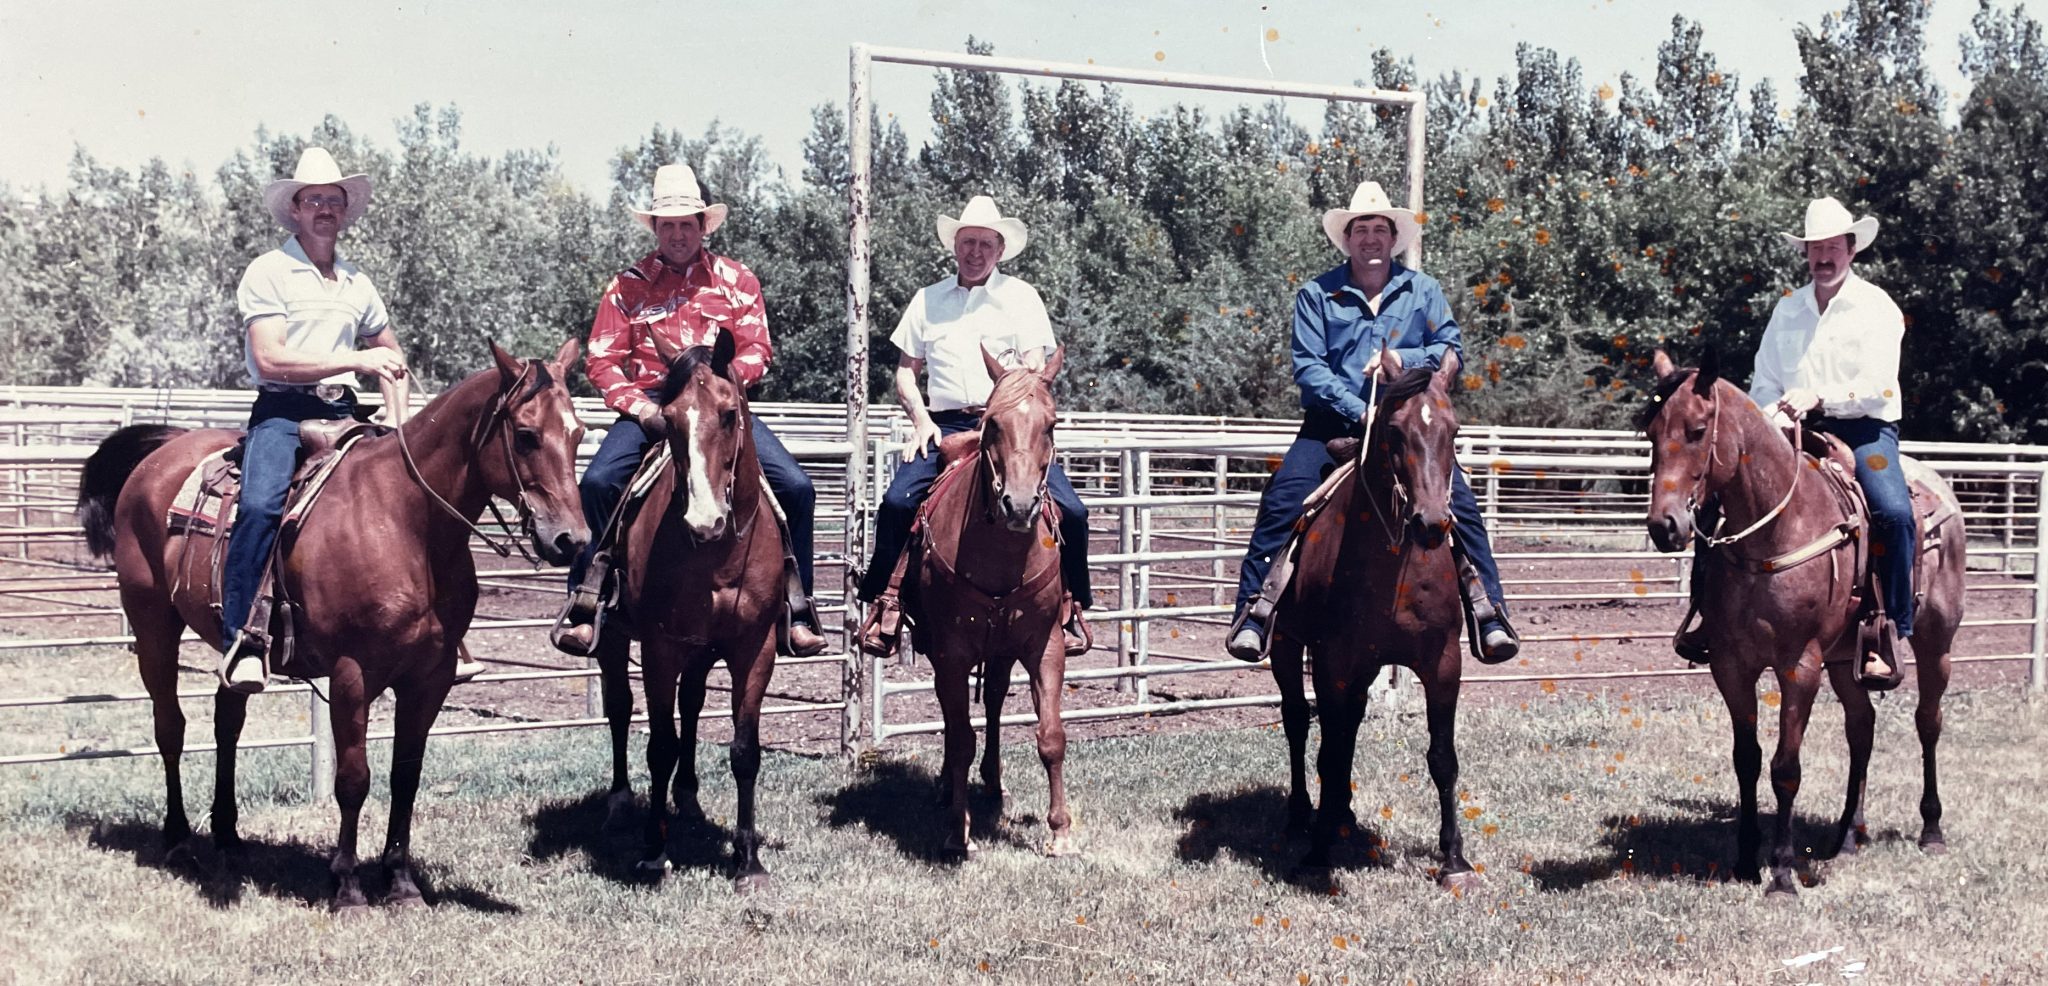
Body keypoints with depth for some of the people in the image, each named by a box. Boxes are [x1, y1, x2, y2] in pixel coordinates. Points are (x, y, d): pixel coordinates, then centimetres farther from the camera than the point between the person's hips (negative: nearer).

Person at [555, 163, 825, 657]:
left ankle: (797, 611, -7)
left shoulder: (737, 280, 13)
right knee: (598, 481, -27)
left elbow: (757, 349, 5)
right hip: (649, 408, 0)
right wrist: (638, 406, -13)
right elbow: (601, 359, 5)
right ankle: (585, 604, -14)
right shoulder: (629, 284, 12)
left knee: (796, 487, -18)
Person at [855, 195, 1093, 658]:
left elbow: (1034, 370, 0)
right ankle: (884, 603, -11)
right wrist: (921, 421, 0)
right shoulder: (928, 300, 15)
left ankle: (1071, 605, 2)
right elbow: (905, 372, 18)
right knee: (897, 502, -24)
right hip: (944, 425, 1)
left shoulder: (1020, 296, 8)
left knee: (1070, 510, -18)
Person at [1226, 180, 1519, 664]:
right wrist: (1358, 411, -18)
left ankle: (1489, 614, -9)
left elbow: (1450, 350, 7)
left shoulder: (1423, 290, 11)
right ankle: (1252, 611, -18)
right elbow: (1307, 367, -5)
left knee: (1461, 507, -16)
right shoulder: (1316, 295, 4)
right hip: (1333, 423, -1)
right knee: (1282, 501, -21)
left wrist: (1405, 359, -14)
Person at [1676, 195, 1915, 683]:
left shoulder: (1877, 307, 1)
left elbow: (1876, 387, -11)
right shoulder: (1786, 309, 14)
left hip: (1862, 429, -4)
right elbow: (1764, 382, 15)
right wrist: (1774, 414, -6)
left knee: (1895, 512, -30)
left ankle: (1898, 632, -20)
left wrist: (1818, 398, -24)